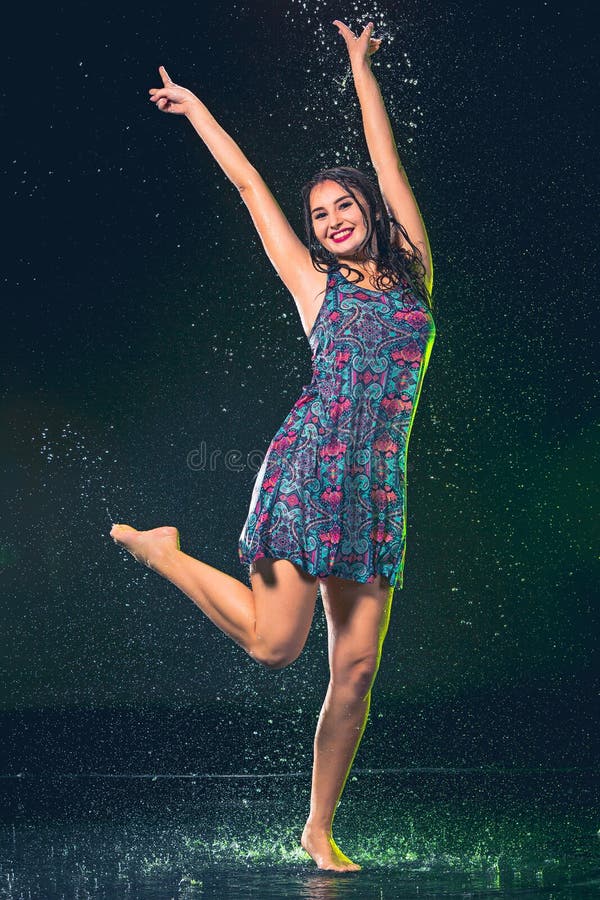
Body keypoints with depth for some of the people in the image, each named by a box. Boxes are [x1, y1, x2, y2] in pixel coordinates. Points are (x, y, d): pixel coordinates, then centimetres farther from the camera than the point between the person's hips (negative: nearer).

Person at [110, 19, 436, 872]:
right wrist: (193, 105, 27)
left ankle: (320, 827, 14)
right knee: (275, 643, -8)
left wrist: (360, 62, 31)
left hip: (379, 486, 3)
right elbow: (248, 182, 17)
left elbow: (387, 159, 21)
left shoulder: (412, 272, 15)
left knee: (357, 667, 1)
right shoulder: (315, 284, 10)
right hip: (310, 467, -3)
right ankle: (163, 552, 17)